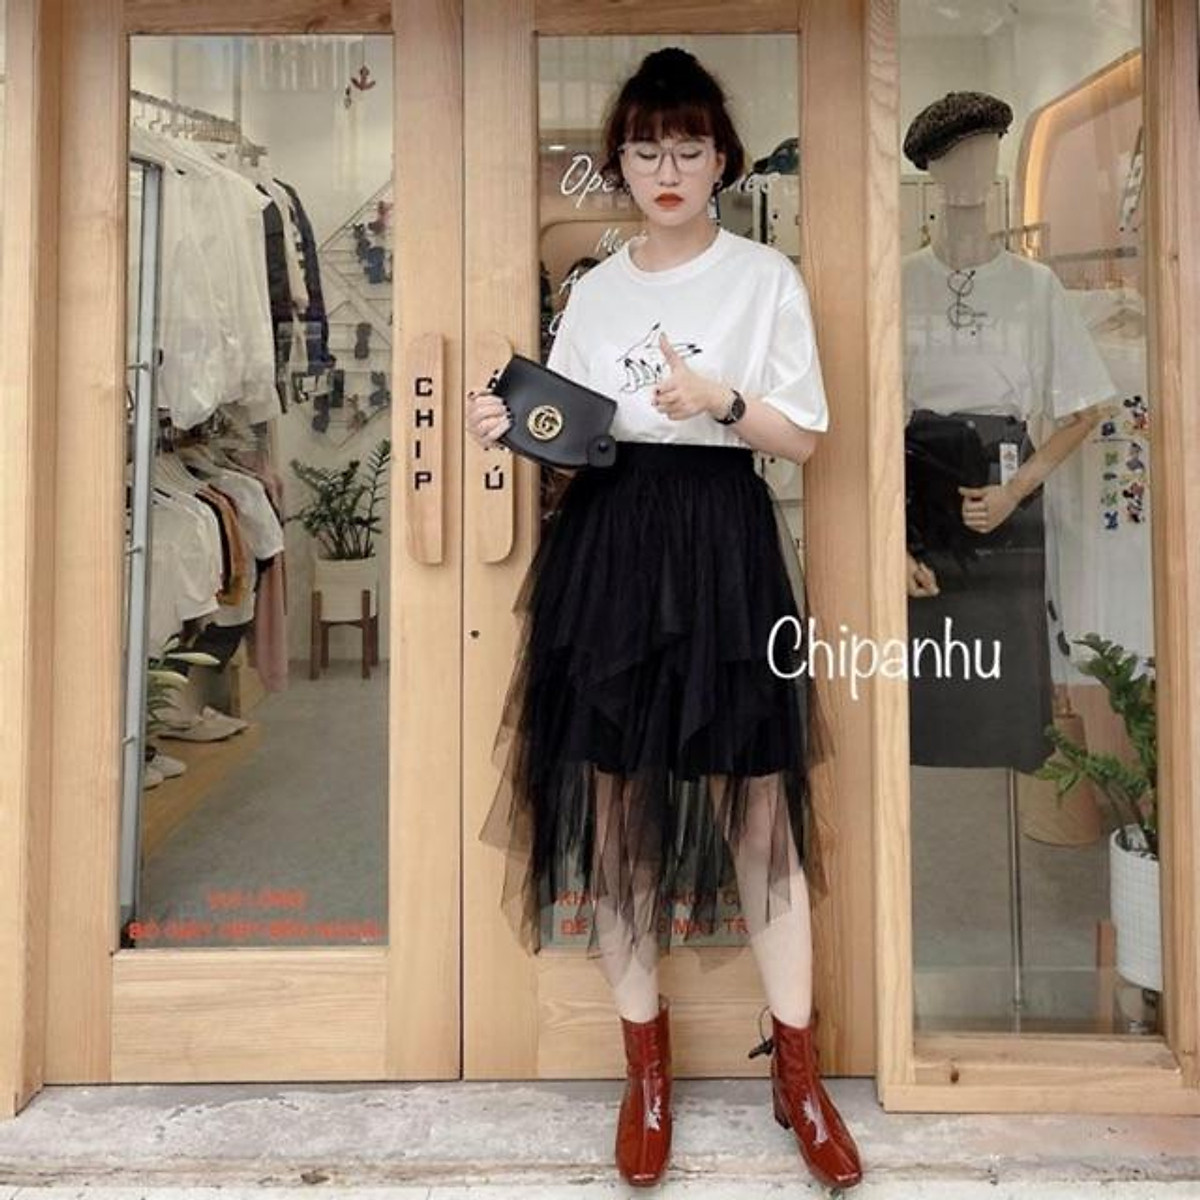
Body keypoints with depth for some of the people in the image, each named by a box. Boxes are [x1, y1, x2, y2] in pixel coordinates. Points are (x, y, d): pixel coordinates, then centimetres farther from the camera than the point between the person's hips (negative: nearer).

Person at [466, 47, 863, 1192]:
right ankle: (645, 1061, 22)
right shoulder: (594, 290, 14)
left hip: (724, 547, -3)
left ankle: (797, 1068, 18)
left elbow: (804, 437, 1)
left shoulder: (765, 276, 5)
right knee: (611, 807, 5)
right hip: (605, 548, 3)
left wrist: (722, 399, -16)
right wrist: (511, 424, -5)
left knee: (757, 806, 0)